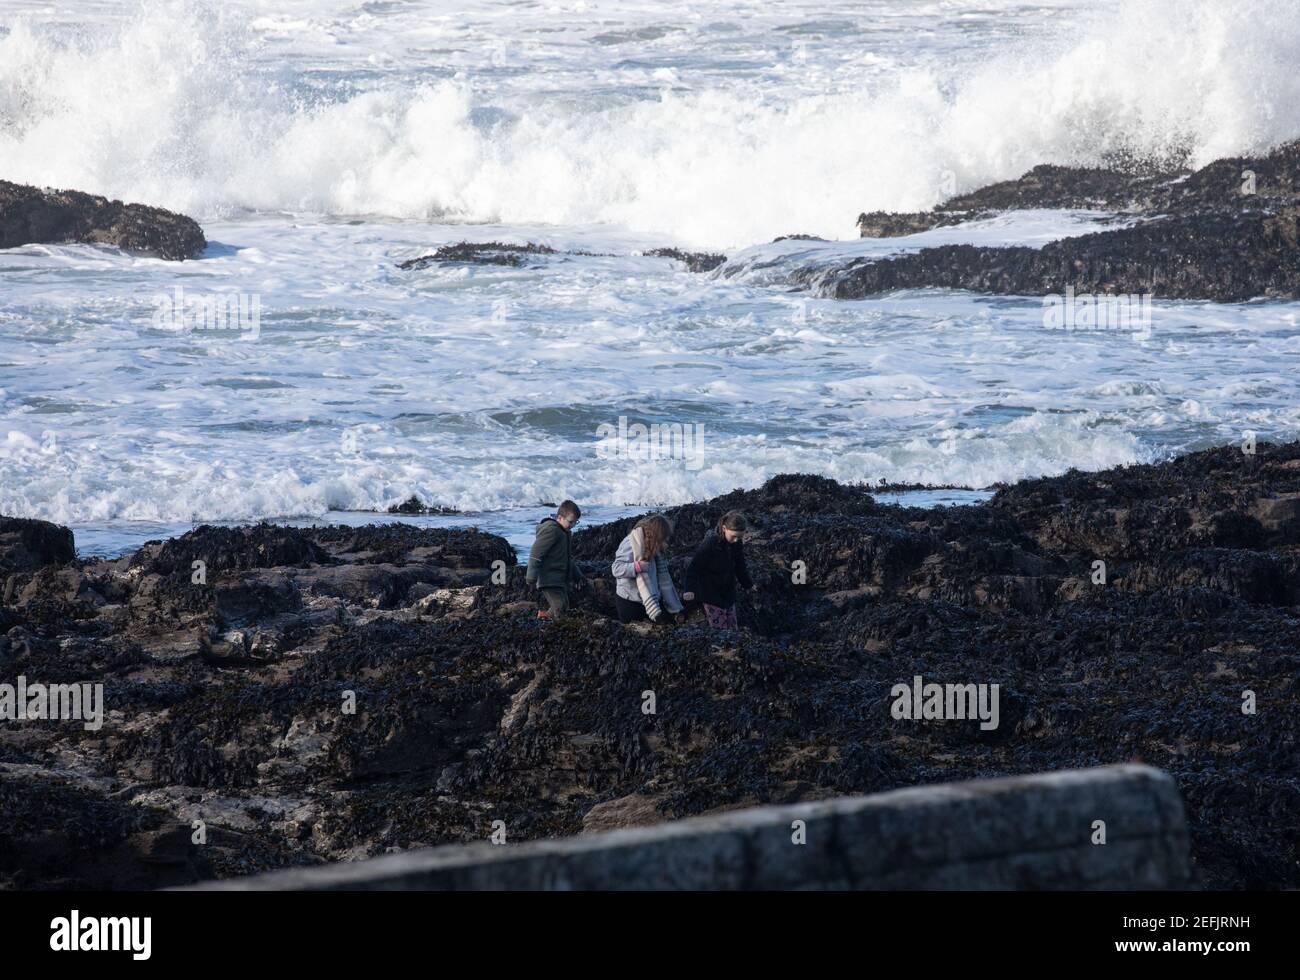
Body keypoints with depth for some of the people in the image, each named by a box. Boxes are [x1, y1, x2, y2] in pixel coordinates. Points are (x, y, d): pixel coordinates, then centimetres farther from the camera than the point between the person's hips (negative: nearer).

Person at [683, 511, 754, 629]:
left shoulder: (737, 543, -3)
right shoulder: (709, 544, -23)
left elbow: (740, 566, 16)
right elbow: (694, 567, -20)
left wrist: (748, 583, 29)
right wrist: (690, 590, -31)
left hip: (728, 595, 6)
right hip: (711, 596, -6)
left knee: (732, 629, 8)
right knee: (720, 632, -9)